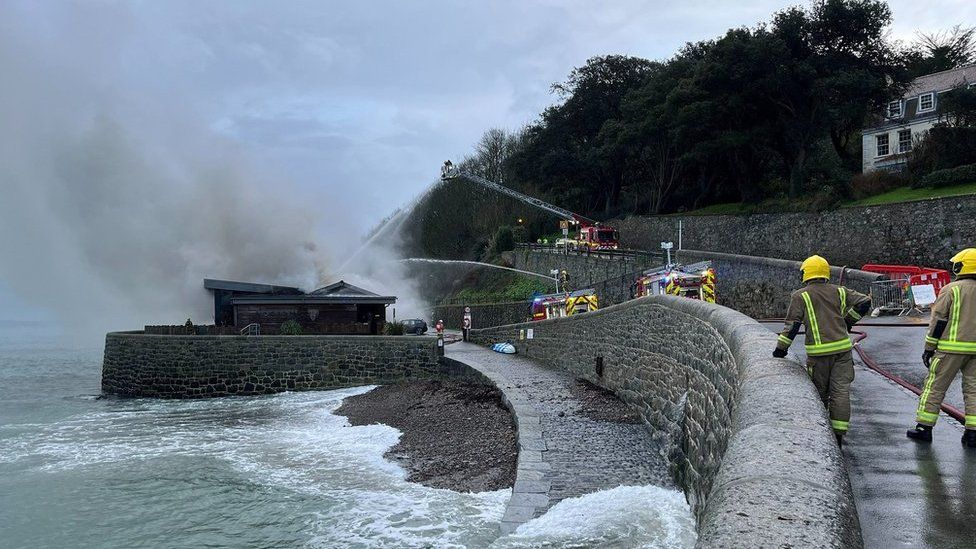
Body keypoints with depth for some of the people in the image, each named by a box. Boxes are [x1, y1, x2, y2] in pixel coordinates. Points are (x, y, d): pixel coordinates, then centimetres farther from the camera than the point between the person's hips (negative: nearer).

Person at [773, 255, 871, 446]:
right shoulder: (838, 291, 12)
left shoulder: (800, 296, 1)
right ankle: (838, 433, 1)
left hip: (818, 352, -2)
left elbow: (792, 324, -7)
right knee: (841, 391, 3)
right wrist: (847, 321, 21)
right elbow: (864, 301, 10)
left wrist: (781, 348, -1)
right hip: (842, 348, 2)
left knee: (819, 392, 10)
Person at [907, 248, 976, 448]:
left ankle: (924, 427, 6)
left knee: (935, 386, 4)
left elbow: (938, 320, -7)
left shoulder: (952, 289, -6)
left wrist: (929, 348, -1)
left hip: (952, 347, -4)